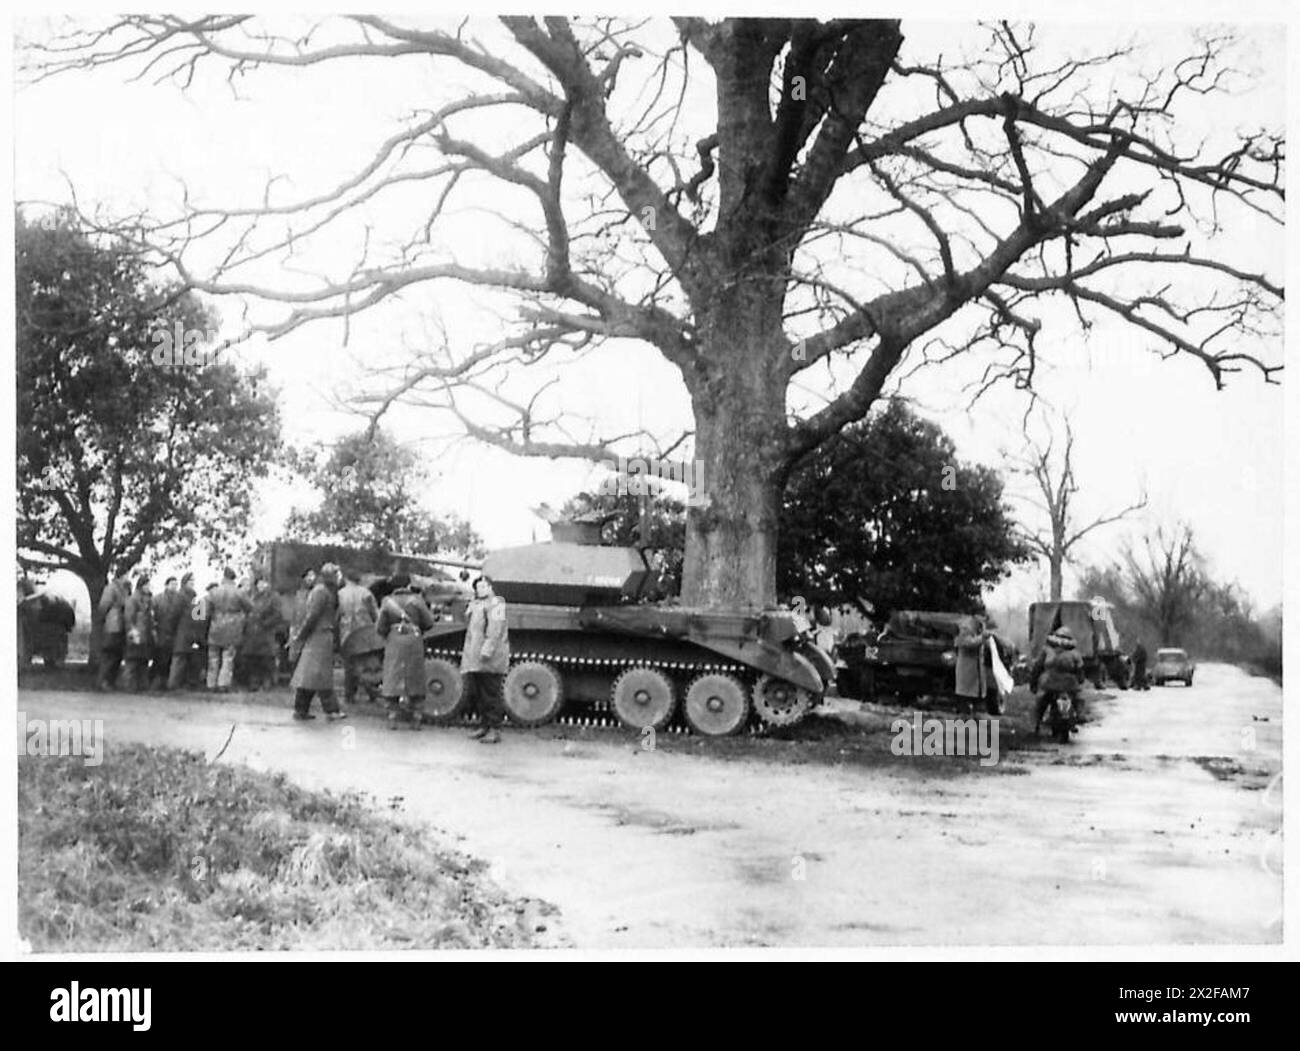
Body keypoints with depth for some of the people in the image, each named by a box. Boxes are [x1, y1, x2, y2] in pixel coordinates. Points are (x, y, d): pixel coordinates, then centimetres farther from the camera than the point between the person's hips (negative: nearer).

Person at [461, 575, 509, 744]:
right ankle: (485, 725, 21)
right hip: (473, 658, 8)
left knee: (491, 695, -6)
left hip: (490, 660, -8)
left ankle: (495, 730, -3)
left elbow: (496, 628, -18)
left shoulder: (495, 604, -7)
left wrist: (487, 650, -25)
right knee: (476, 694, 11)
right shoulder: (474, 605, 19)